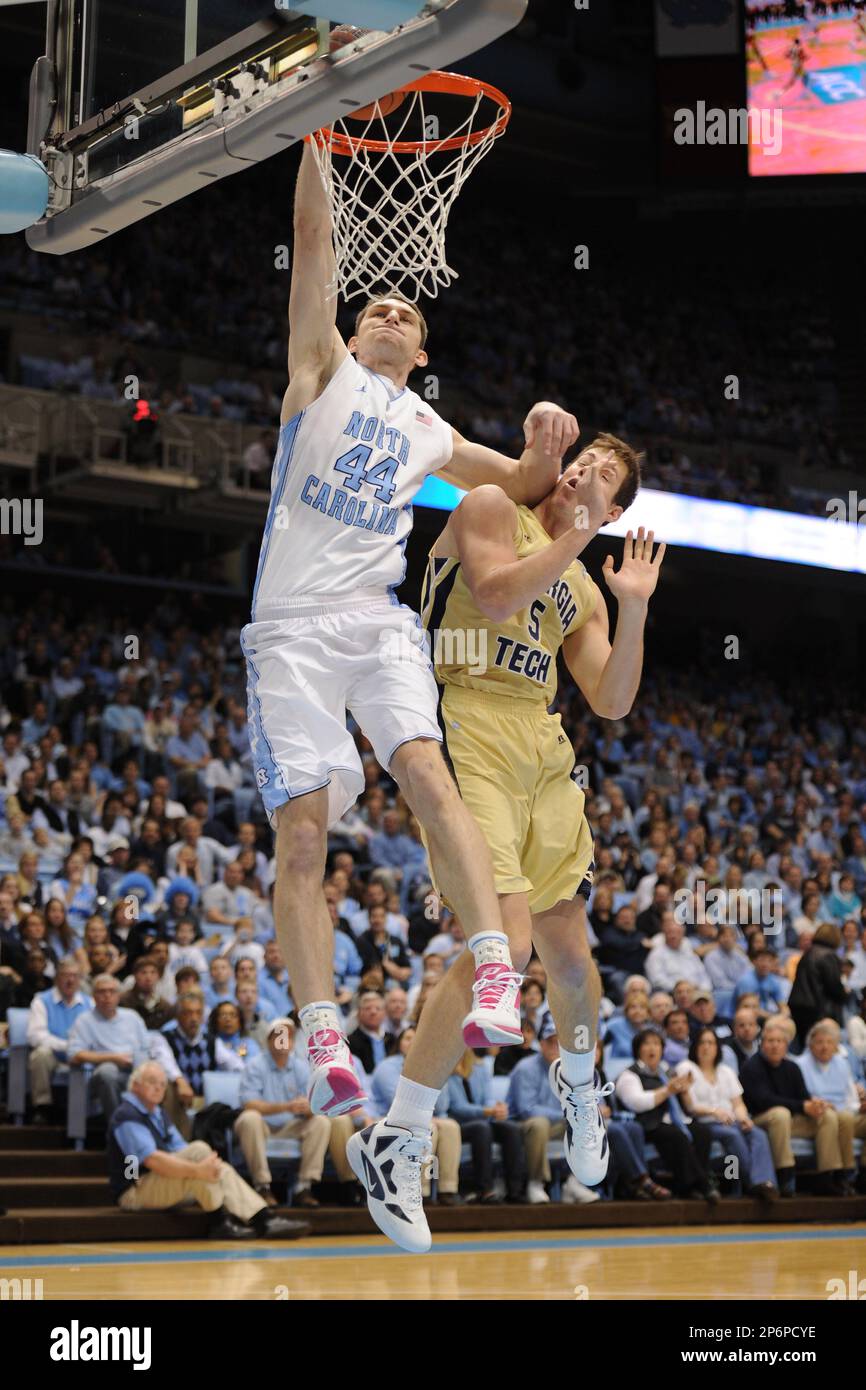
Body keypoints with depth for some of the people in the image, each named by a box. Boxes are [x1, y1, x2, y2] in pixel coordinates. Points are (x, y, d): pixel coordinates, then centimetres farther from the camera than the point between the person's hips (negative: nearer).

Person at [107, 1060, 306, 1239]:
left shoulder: (158, 1113, 18)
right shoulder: (127, 1117, -14)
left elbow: (181, 1152, 11)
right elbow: (152, 1160, -28)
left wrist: (205, 1166, -11)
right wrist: (197, 1170, -34)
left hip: (162, 1185, 9)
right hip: (134, 1191, -9)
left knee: (221, 1170, -9)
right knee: (199, 1150, -27)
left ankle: (264, 1218, -20)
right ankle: (221, 1222, -22)